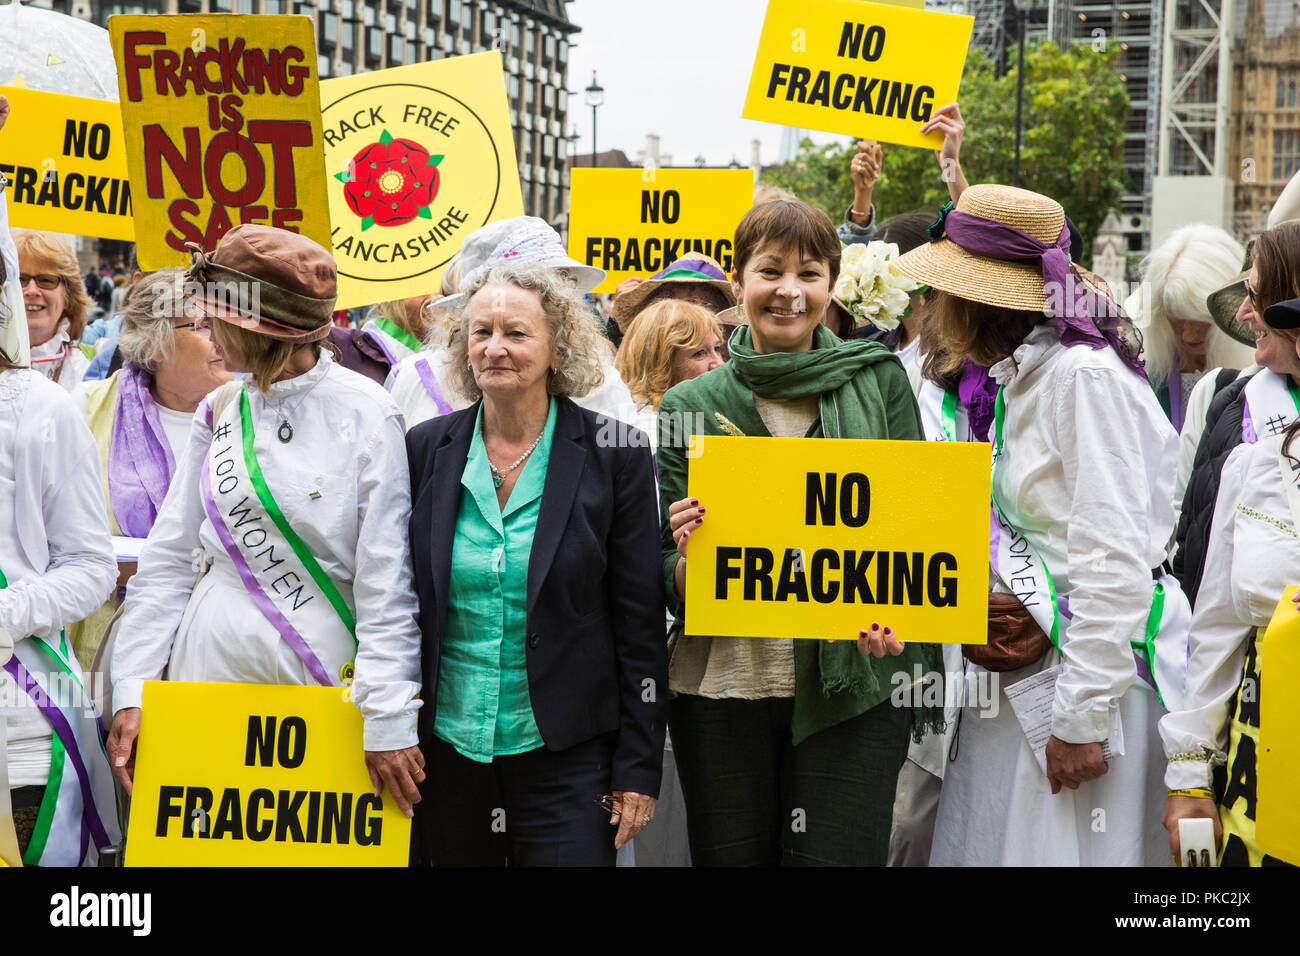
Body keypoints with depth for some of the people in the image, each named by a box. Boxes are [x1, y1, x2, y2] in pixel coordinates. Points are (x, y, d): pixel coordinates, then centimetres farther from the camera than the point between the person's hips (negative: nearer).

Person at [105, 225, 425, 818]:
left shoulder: (365, 414, -7)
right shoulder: (219, 412, 8)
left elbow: (387, 580, -9)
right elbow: (168, 559, 11)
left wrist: (388, 718, -13)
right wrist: (132, 691, 4)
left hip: (321, 682, -4)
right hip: (207, 668, 4)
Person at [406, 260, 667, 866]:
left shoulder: (614, 455, -4)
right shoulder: (426, 449, 4)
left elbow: (640, 625, -3)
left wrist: (639, 769, -5)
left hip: (566, 754, -3)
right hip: (447, 746, 3)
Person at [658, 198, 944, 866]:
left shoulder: (879, 381, 7)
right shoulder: (692, 405, 7)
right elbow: (670, 580, 7)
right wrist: (691, 560, -17)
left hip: (852, 688, -1)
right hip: (723, 684, 1)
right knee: (732, 858, 6)